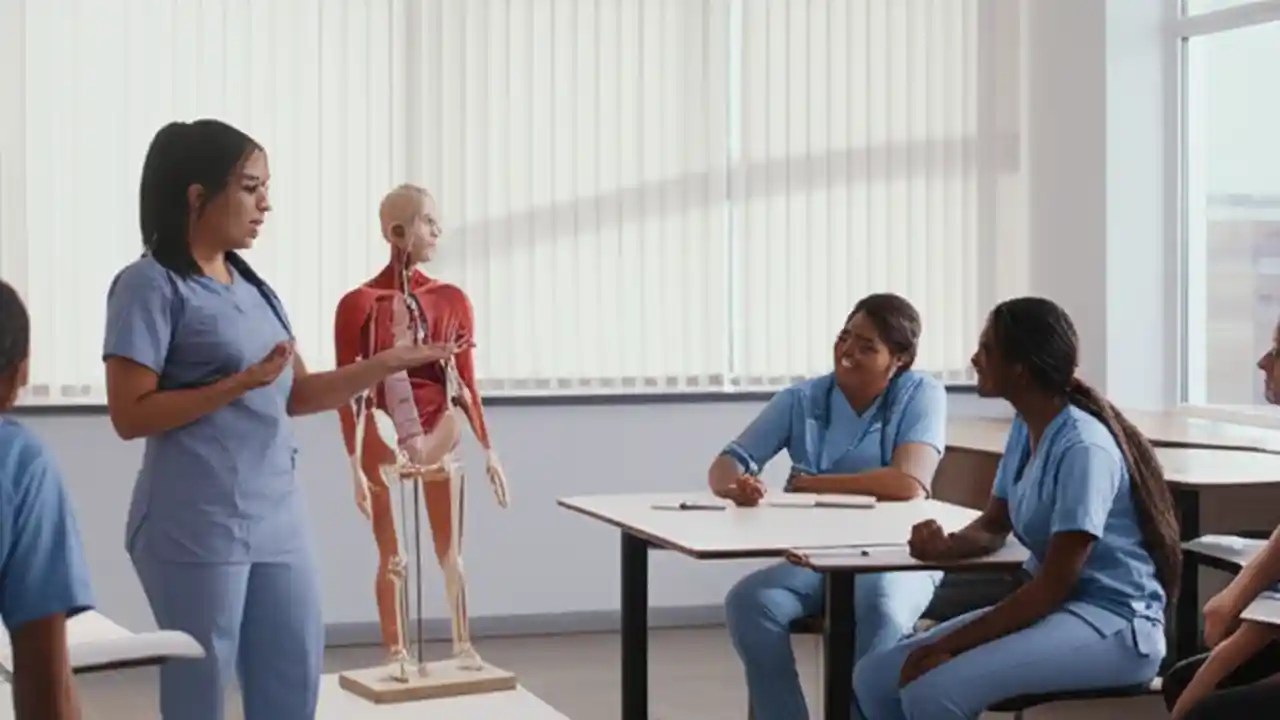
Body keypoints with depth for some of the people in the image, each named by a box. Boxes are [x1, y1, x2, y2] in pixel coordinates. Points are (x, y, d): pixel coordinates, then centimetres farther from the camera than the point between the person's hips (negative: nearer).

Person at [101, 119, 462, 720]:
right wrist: (242, 383, -20)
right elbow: (130, 415, -14)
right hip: (196, 527, -7)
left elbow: (296, 395, 16)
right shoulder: (150, 284, -8)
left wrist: (386, 364, 5)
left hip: (277, 519, 7)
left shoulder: (252, 286, 13)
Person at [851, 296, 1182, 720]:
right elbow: (994, 527, 16)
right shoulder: (1025, 429, 9)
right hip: (1050, 608, 9)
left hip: (1114, 624, -9)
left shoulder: (1082, 447, -20)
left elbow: (1056, 582, -21)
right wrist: (945, 547, -9)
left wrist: (952, 644, -20)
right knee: (876, 677, -3)